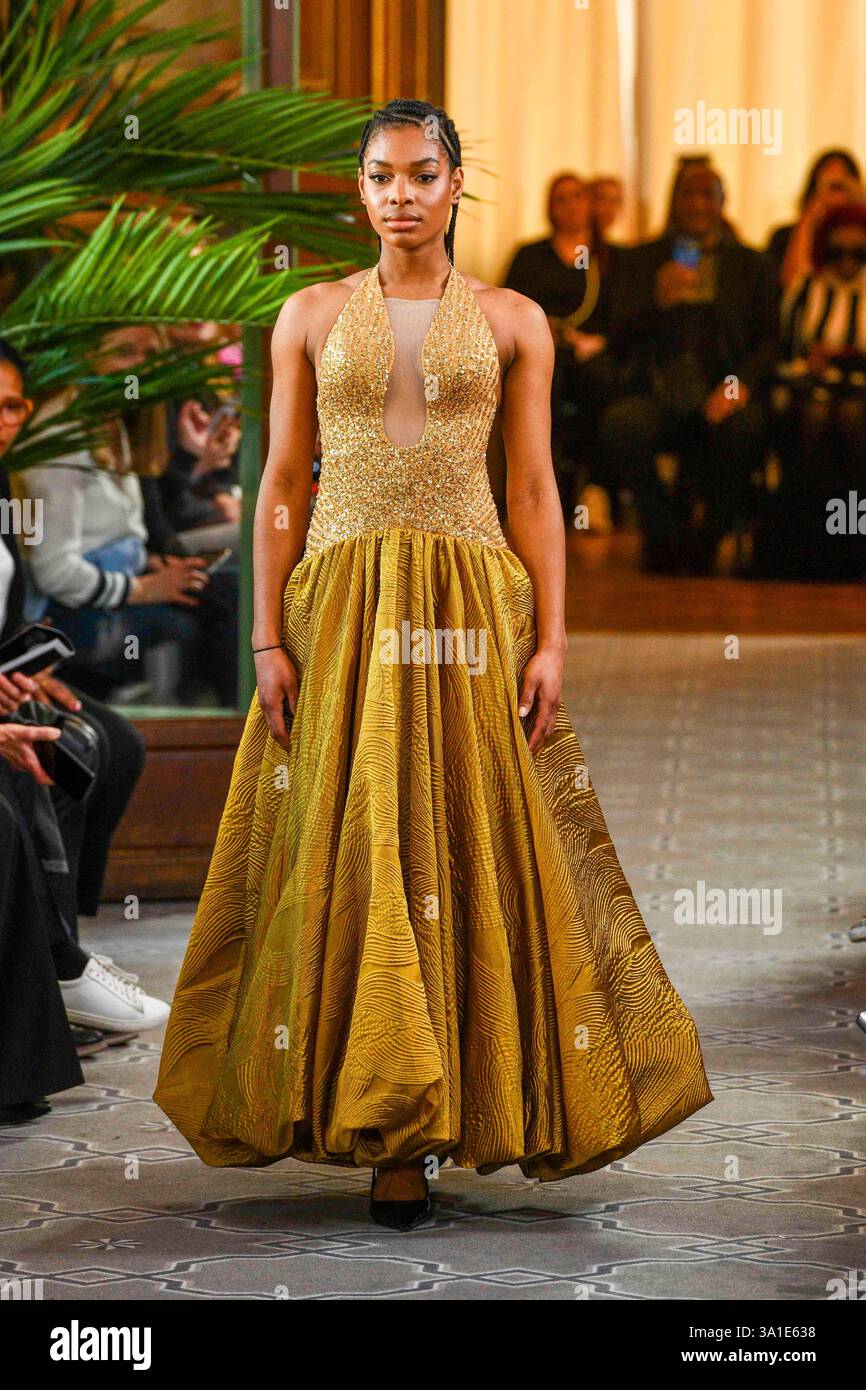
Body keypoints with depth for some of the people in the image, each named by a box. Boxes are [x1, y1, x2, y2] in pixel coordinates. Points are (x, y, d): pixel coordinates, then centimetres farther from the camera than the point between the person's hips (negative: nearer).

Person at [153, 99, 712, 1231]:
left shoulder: (513, 322, 7)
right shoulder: (312, 317, 8)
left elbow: (537, 490, 5)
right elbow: (282, 486, 7)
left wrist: (550, 641, -3)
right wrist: (271, 639, -2)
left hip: (473, 613, 0)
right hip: (341, 612, 0)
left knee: (468, 849, -3)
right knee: (347, 855, -3)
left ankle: (411, 1131, 6)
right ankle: (386, 1129, 5)